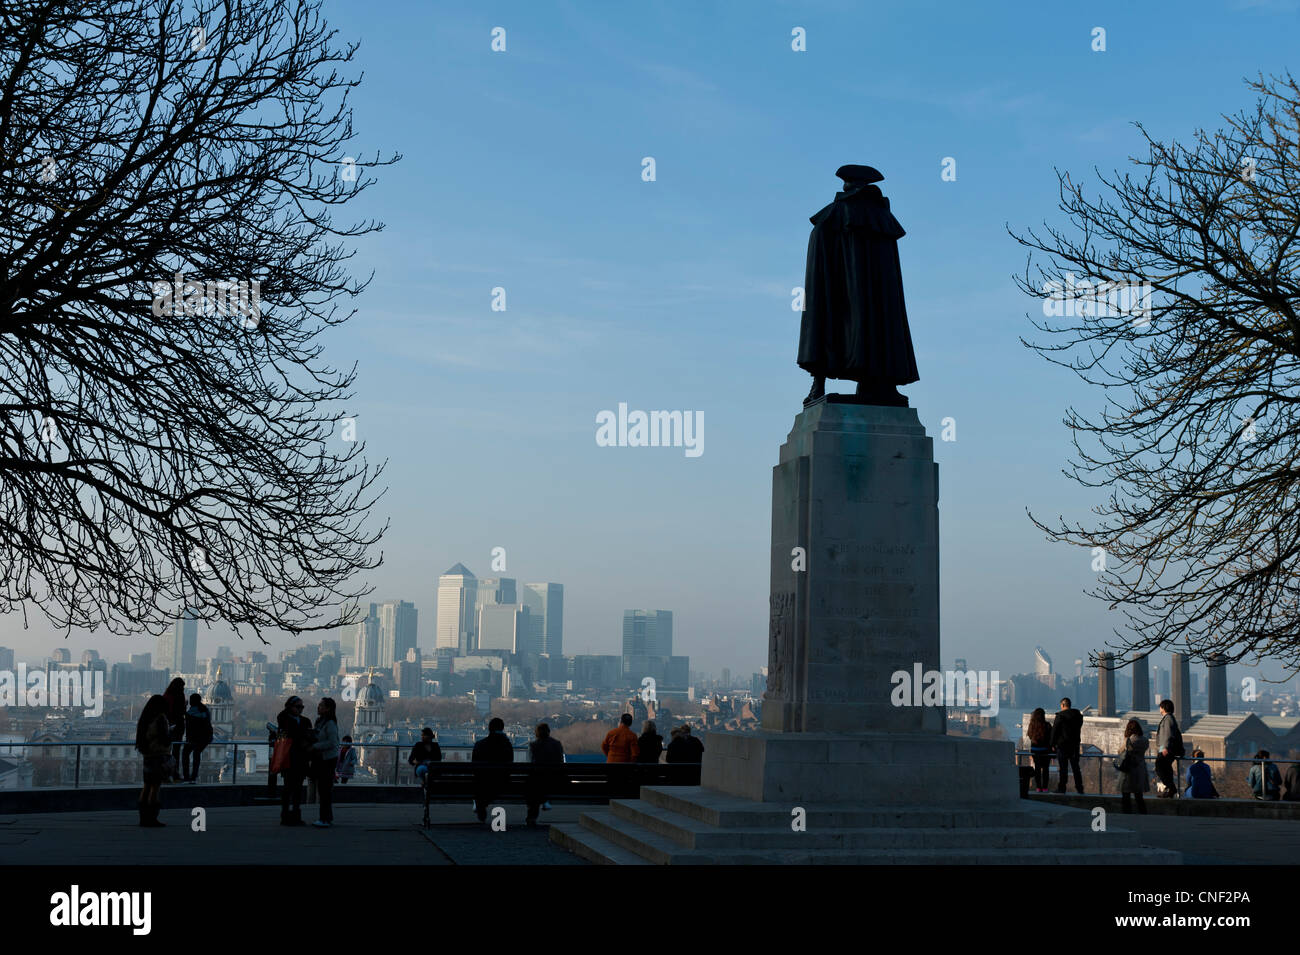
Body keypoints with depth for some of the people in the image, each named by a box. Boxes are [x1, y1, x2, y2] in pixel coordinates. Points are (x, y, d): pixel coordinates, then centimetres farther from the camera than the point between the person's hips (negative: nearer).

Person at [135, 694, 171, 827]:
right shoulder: (160, 718, -14)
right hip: (159, 755, -8)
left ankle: (143, 817, 15)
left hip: (147, 756, 8)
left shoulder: (144, 718, 10)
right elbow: (165, 740, -17)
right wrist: (170, 731, 4)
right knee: (156, 787, -5)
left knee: (147, 786, 12)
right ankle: (151, 819, -6)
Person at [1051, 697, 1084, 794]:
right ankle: (1079, 788, 13)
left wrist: (1053, 744, -2)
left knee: (1062, 768, -2)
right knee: (1076, 767, 12)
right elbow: (1079, 729, 13)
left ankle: (1061, 788, -1)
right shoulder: (1078, 715, 6)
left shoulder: (1060, 716, -11)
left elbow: (1054, 731, -9)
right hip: (1075, 745, 5)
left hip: (1062, 745, -5)